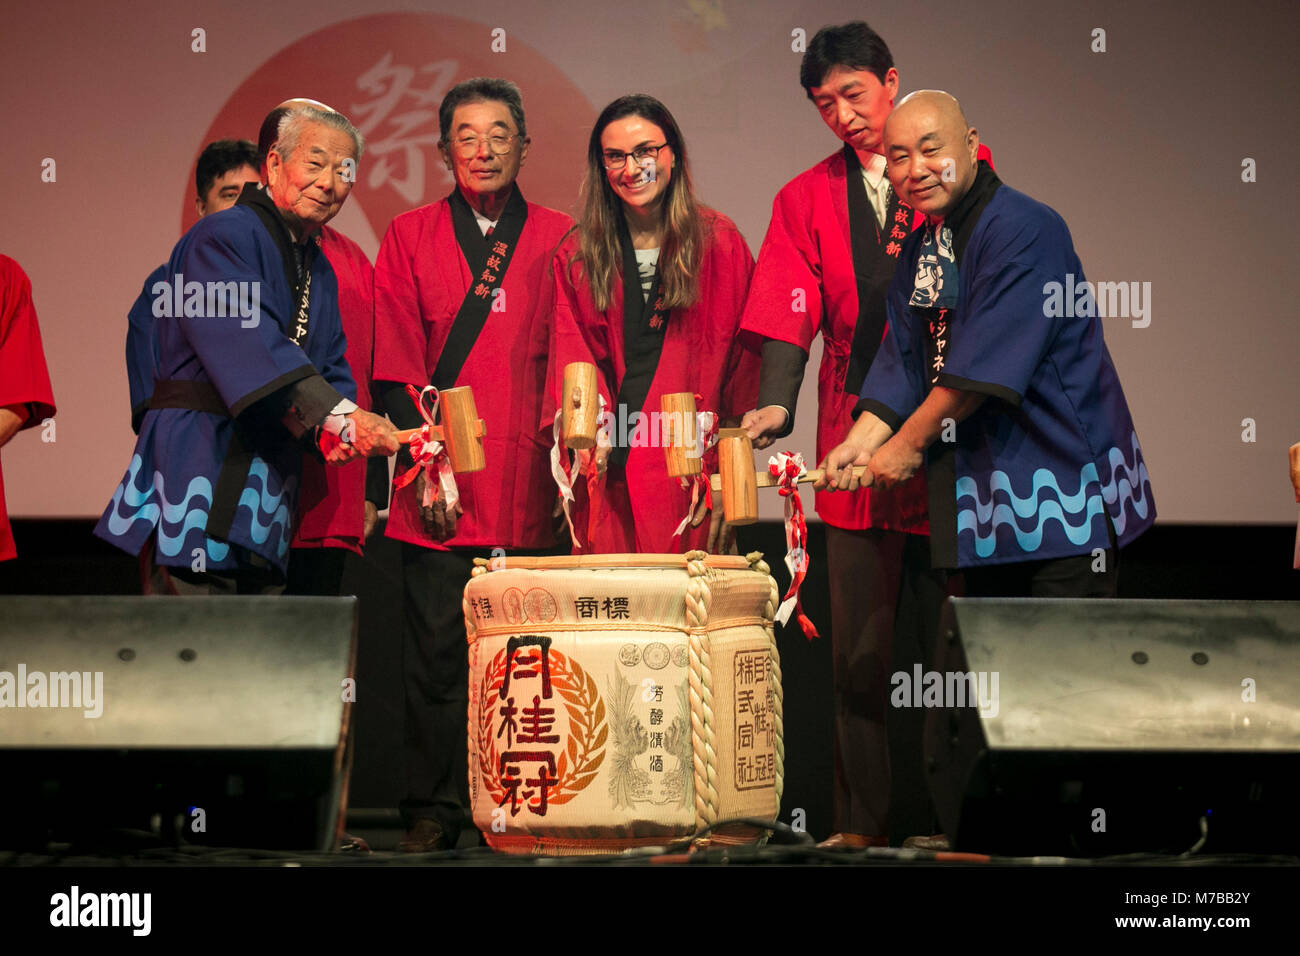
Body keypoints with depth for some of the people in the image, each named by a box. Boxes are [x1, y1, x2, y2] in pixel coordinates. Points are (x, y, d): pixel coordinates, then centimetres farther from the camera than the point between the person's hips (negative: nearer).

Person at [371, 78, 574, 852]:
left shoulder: (559, 241, 10)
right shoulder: (410, 239, 10)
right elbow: (395, 367, 6)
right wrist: (424, 462, -4)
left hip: (528, 489, 0)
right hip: (439, 491, 0)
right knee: (436, 651, -1)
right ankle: (434, 812, 6)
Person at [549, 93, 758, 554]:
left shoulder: (719, 243, 5)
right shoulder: (577, 255, 10)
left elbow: (742, 360, 4)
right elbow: (571, 360, 6)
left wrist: (725, 474, -2)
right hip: (609, 473, 2)